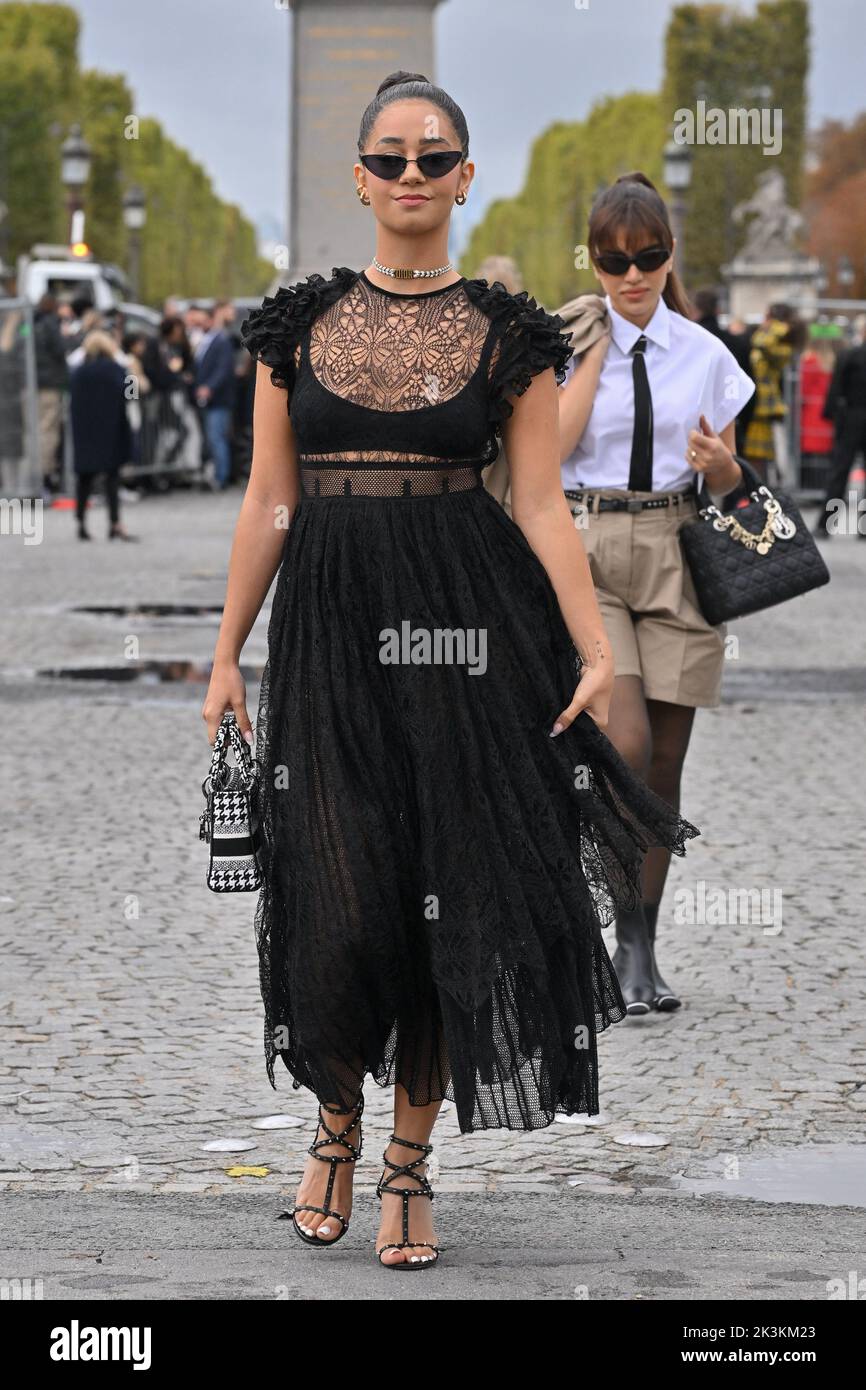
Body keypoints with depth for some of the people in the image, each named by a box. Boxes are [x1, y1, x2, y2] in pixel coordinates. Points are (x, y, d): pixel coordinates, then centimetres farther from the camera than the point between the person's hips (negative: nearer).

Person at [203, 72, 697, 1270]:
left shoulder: (510, 336, 3)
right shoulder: (299, 323, 6)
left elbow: (543, 508, -1)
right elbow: (269, 502, 8)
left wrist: (597, 649, -11)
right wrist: (227, 656, 5)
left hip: (467, 628, 0)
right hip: (328, 624, 0)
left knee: (452, 895, 0)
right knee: (339, 903, -6)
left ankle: (409, 1163, 16)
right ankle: (338, 1122, 22)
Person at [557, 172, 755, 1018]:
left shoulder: (705, 356, 8)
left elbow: (728, 486, 13)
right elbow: (550, 447, -12)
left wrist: (721, 467, -10)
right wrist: (594, 352, -9)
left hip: (677, 558, 3)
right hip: (587, 554, -2)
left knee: (664, 763, 3)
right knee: (626, 742, -19)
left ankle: (640, 949, 14)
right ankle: (629, 936, -3)